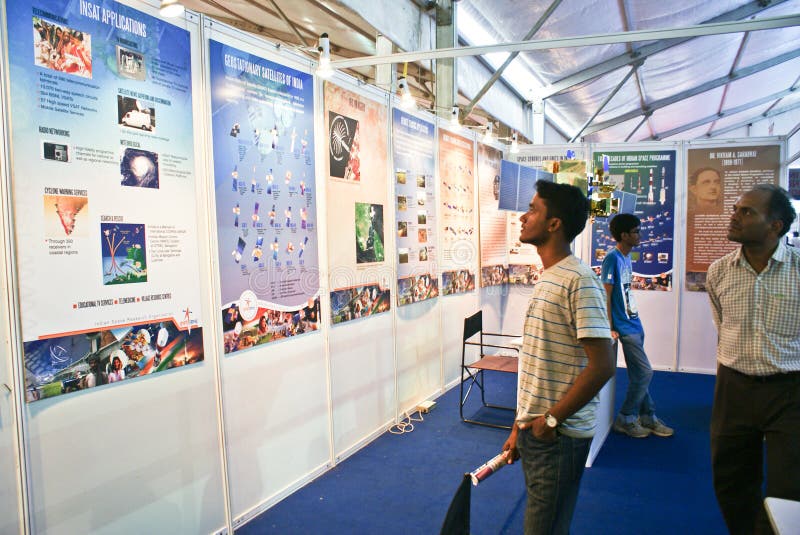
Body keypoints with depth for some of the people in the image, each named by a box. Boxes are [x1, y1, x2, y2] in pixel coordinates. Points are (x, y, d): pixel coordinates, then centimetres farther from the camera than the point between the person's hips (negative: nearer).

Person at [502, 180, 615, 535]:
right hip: (534, 430, 8)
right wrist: (520, 426, 15)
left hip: (559, 436, -8)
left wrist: (552, 419, -16)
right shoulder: (546, 278, 10)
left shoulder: (579, 281, -18)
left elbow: (602, 365, -23)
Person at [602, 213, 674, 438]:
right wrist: (611, 329, -16)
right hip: (624, 327, -8)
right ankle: (625, 419, 7)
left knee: (638, 375, 14)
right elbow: (606, 296, -16)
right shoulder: (612, 258, -14)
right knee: (644, 373, -6)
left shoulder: (626, 257, 12)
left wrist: (635, 320, 18)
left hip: (634, 323, 8)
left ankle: (647, 417, 24)